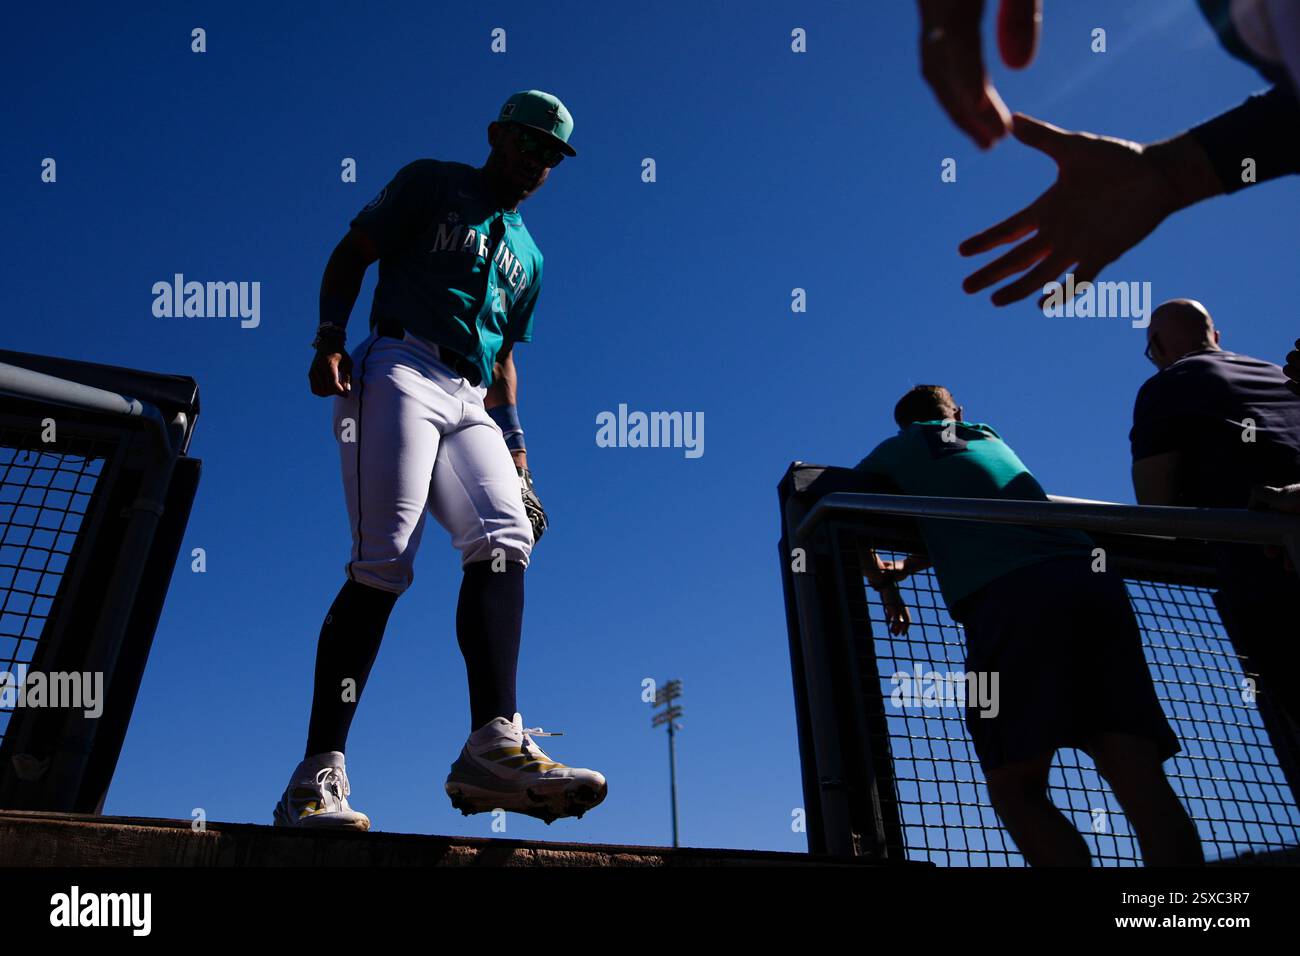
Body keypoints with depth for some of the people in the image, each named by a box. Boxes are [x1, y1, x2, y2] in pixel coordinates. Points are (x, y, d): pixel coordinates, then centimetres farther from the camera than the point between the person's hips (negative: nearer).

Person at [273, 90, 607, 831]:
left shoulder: (527, 255, 29)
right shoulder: (432, 184, 14)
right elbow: (351, 255, 6)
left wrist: (515, 446, 14)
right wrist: (331, 338, -11)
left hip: (470, 403, 6)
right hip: (400, 372, -6)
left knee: (506, 540, -19)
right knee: (383, 564, -17)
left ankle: (494, 743, -27)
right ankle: (319, 773, -15)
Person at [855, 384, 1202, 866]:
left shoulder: (900, 448, 23)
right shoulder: (992, 439, 36)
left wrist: (883, 585, 40)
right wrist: (903, 569, 52)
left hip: (1010, 595, -5)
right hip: (1094, 580, 5)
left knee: (1015, 787, -5)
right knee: (1139, 776, -3)